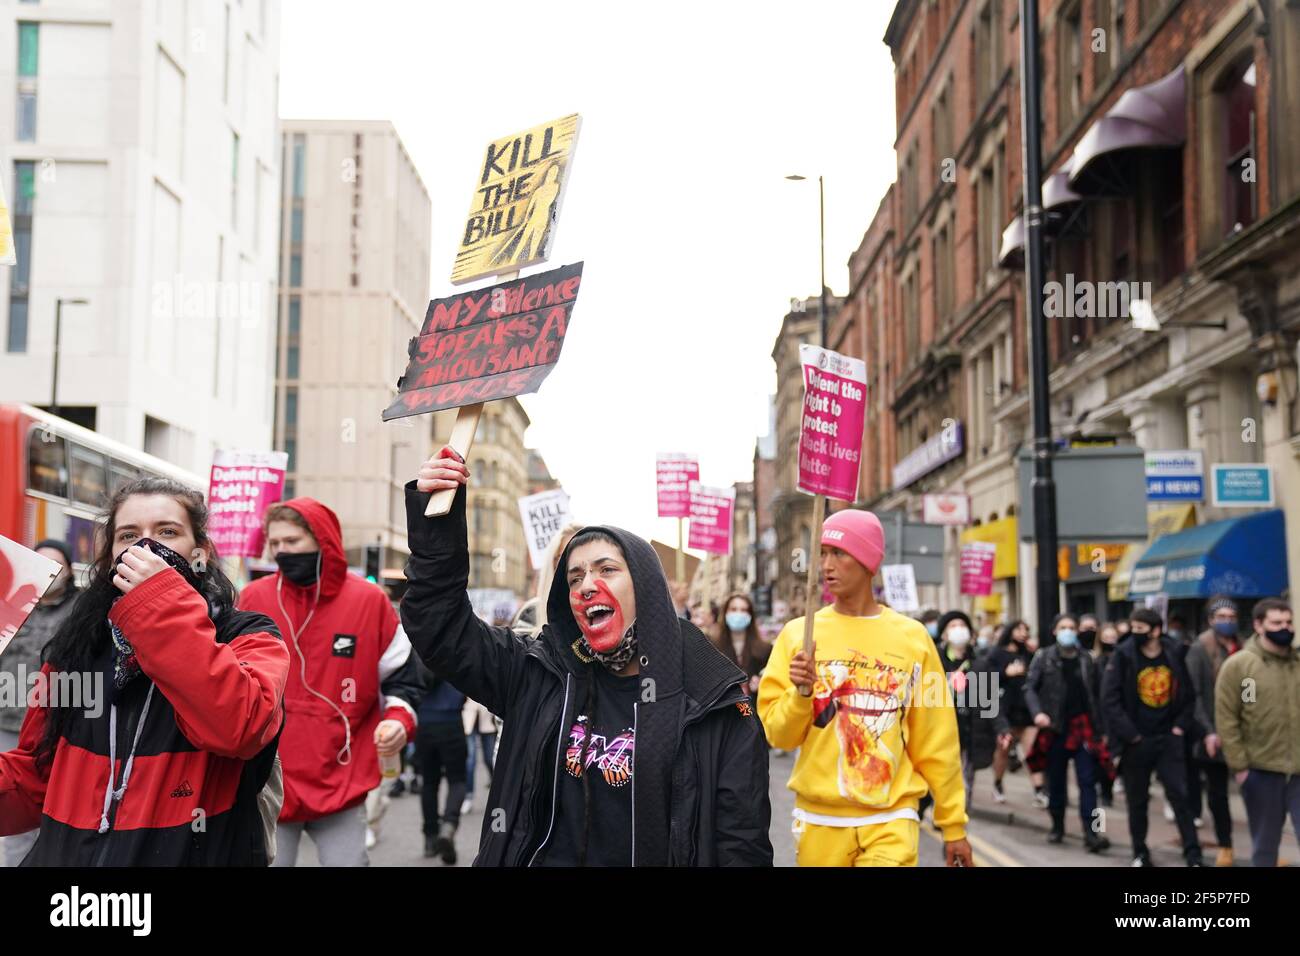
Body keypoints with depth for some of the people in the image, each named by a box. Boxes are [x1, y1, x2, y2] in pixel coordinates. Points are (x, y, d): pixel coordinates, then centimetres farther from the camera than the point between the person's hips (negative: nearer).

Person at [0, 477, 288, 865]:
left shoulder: (248, 638, -8)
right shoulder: (79, 644, 3)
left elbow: (240, 726, -29)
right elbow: (35, 777, 8)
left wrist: (163, 608, -26)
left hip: (192, 854, -4)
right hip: (70, 854, 4)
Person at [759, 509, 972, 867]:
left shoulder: (912, 637, 1)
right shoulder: (797, 634, 1)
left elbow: (936, 742, 4)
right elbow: (777, 734, 0)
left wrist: (953, 824, 5)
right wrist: (801, 693, -18)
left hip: (890, 820, -1)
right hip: (819, 820, 1)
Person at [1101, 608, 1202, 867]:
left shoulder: (1174, 654, -1)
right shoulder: (1123, 656, -8)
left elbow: (1189, 694, 8)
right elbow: (1110, 698, -10)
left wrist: (1182, 725, -3)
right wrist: (1129, 734, -13)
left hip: (1168, 738, 1)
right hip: (1136, 741, -1)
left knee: (1179, 796, -2)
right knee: (1137, 800, 9)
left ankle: (1192, 854, 3)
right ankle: (1140, 852, 22)